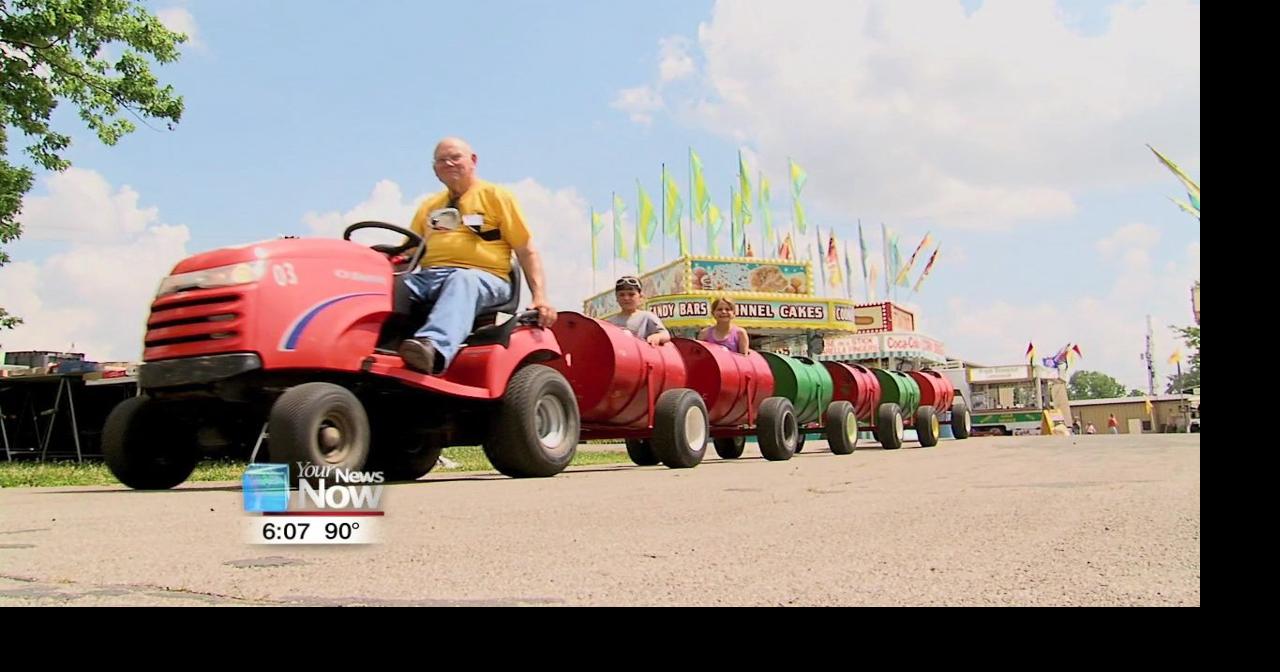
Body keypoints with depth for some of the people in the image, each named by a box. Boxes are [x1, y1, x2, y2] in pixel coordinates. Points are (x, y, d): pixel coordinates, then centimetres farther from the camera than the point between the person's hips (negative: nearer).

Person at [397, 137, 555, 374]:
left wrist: (540, 297, -6)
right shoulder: (429, 207, 28)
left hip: (482, 278, -4)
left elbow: (527, 251, 7)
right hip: (429, 276, 4)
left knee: (462, 281, -39)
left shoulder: (496, 196, 14)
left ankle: (435, 347, -64)